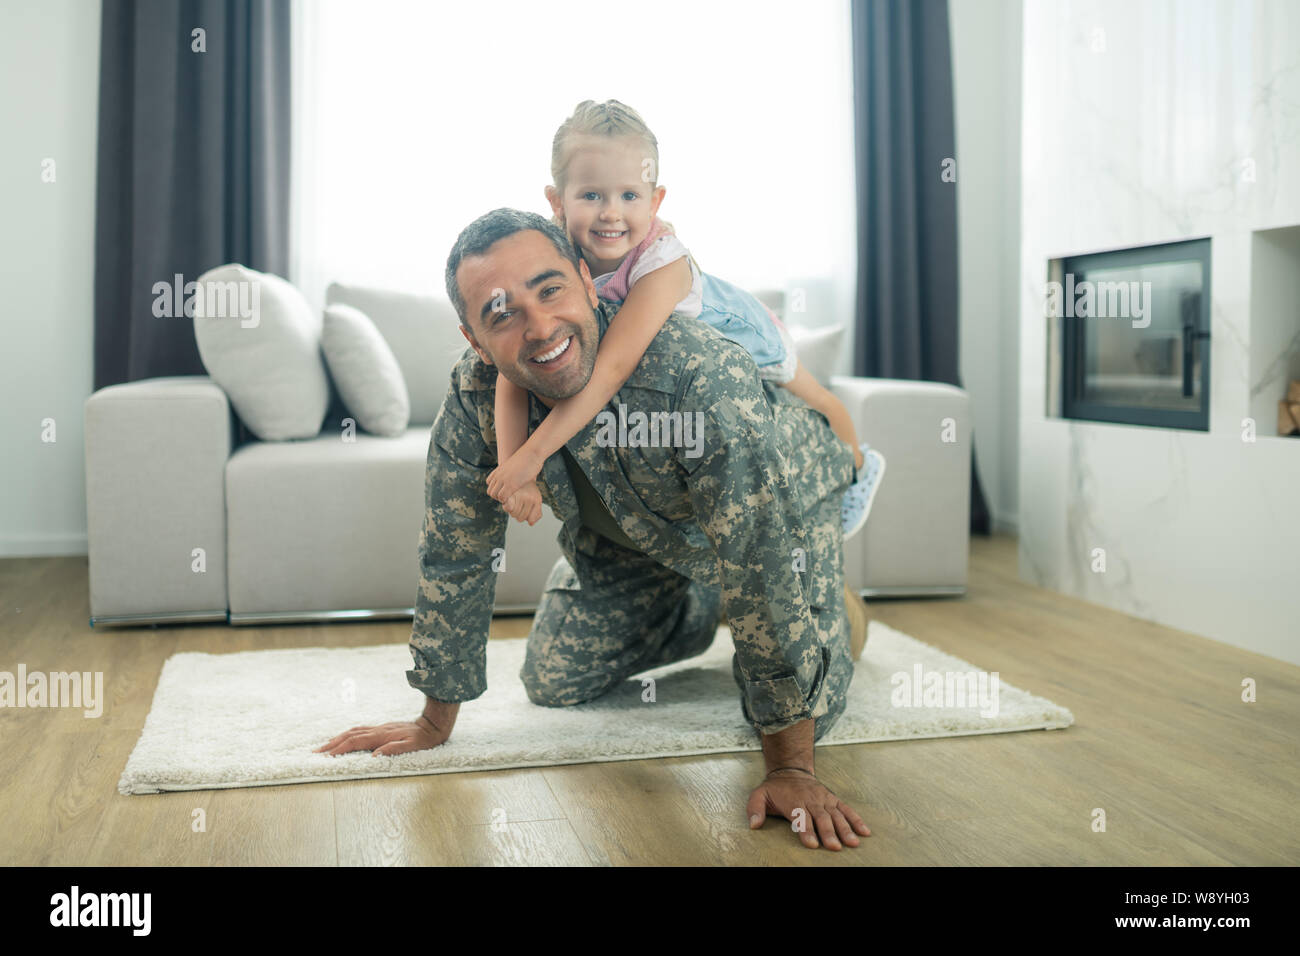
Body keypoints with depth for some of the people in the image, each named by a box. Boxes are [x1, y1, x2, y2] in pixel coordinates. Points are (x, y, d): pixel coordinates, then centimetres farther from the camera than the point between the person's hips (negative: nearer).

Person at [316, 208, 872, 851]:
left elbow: (765, 567, -42)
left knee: (809, 712, -14)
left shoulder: (704, 376, -44)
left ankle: (838, 605, 22)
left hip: (780, 502, -4)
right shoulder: (474, 397, -27)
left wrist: (790, 769, -40)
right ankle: (695, 613, 33)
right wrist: (435, 724, -7)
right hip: (625, 530, 4)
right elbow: (455, 557, -15)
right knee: (553, 685, 6)